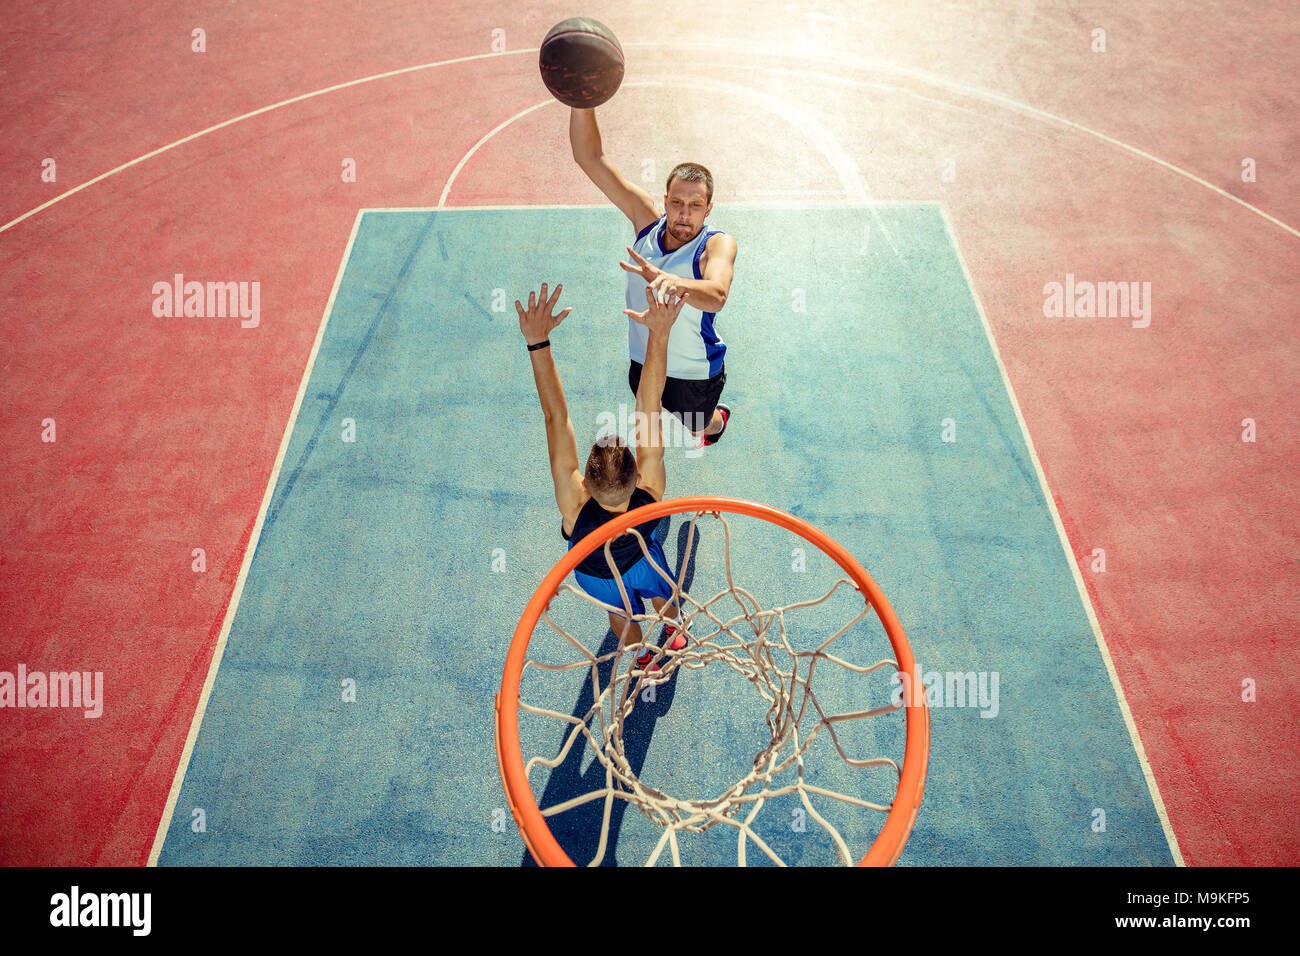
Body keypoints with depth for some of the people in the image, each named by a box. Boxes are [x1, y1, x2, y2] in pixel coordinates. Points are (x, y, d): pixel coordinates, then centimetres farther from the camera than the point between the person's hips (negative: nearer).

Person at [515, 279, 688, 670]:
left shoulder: (576, 510, -51)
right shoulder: (649, 496, -49)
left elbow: (556, 417, -55)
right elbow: (650, 407, -51)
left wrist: (538, 342, -57)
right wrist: (659, 333, -55)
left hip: (595, 574, 0)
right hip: (643, 559, 0)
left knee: (621, 614, 31)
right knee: (662, 591, 34)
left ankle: (643, 658, 59)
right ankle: (674, 631, 65)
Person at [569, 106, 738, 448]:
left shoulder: (718, 244, -30)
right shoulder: (648, 220, -18)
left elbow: (717, 296, -53)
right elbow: (590, 158, -21)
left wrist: (673, 282, -74)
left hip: (695, 371, -4)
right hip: (643, 358, 4)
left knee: (697, 425, 25)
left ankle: (717, 421, 61)